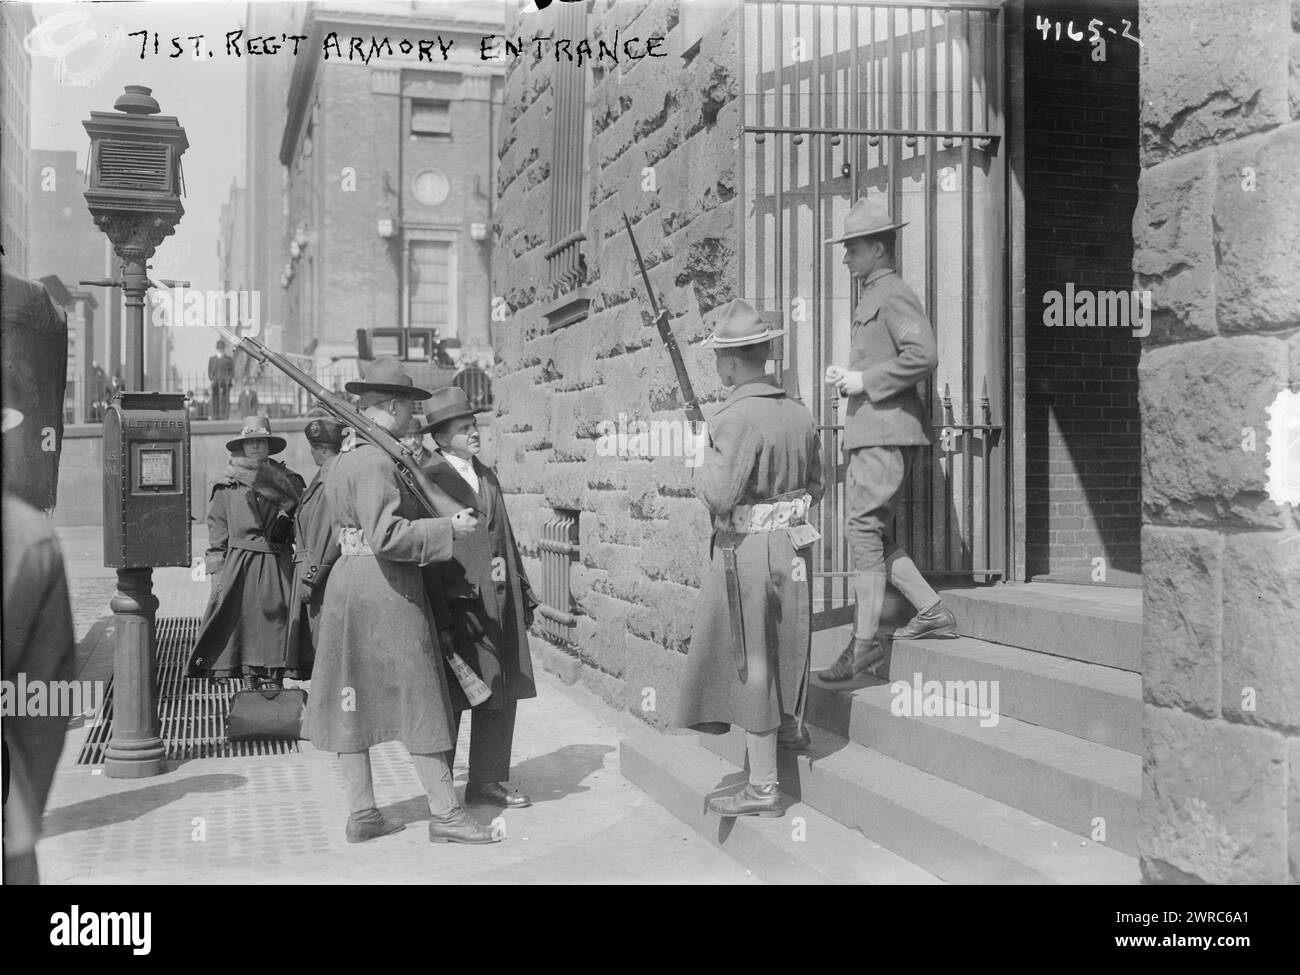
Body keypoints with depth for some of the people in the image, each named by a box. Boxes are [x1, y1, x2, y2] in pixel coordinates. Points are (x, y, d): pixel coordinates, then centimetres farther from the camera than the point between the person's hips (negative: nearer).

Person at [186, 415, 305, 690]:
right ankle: (250, 687, 9)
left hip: (277, 565, 0)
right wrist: (217, 574, -1)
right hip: (238, 564, 0)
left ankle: (273, 686, 6)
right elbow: (217, 532, 5)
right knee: (243, 624, 1)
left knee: (274, 625, -1)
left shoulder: (286, 480, 7)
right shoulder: (227, 485, 6)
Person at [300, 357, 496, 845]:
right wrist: (449, 527, -17)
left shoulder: (345, 457, 14)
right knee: (417, 700, -3)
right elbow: (386, 536, -25)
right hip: (385, 589, -10)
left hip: (348, 583, 10)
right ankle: (445, 814, 4)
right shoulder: (376, 461, -17)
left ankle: (362, 813, 15)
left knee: (353, 700, 9)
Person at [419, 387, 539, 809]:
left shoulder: (487, 476, 16)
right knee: (449, 699, 1)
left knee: (503, 695, 11)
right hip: (458, 603, -8)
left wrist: (523, 593, 18)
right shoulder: (429, 479, -8)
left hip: (501, 603, 8)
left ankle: (486, 781, 24)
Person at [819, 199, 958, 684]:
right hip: (868, 431, 10)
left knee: (864, 529, -11)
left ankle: (864, 643, -7)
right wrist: (846, 376, 12)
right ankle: (932, 612, 15)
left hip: (887, 429, -10)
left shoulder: (894, 295, -8)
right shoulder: (872, 298, 23)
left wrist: (864, 381, -16)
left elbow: (923, 356, -22)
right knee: (874, 533, 10)